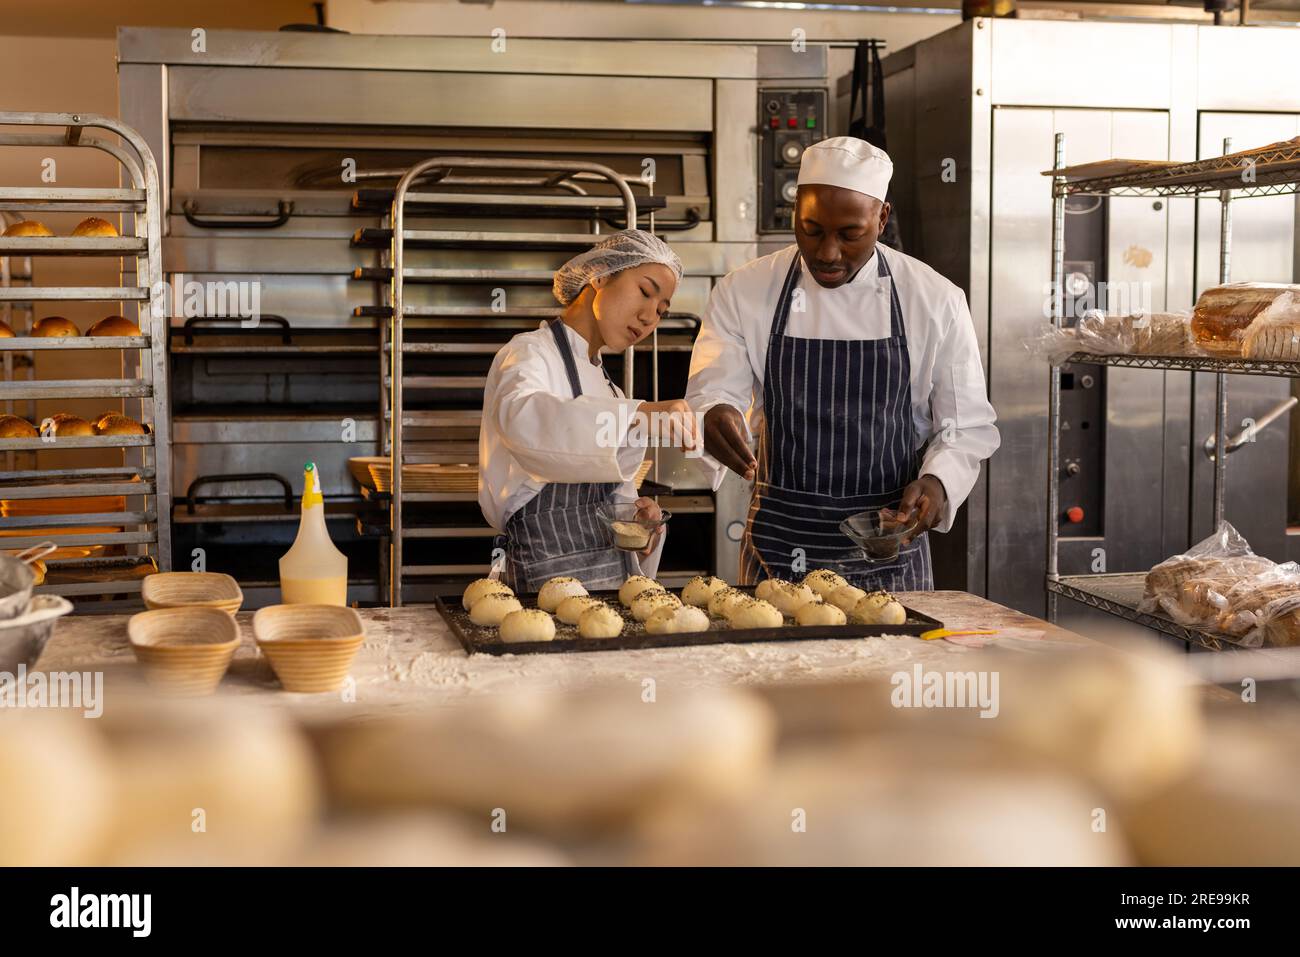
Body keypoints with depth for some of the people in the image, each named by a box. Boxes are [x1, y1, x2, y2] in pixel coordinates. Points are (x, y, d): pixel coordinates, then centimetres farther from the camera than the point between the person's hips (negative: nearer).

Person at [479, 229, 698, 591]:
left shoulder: (609, 391, 22)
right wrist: (639, 415, -38)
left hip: (615, 575, 7)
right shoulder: (529, 354, -3)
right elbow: (522, 419, -27)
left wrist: (635, 518, 2)